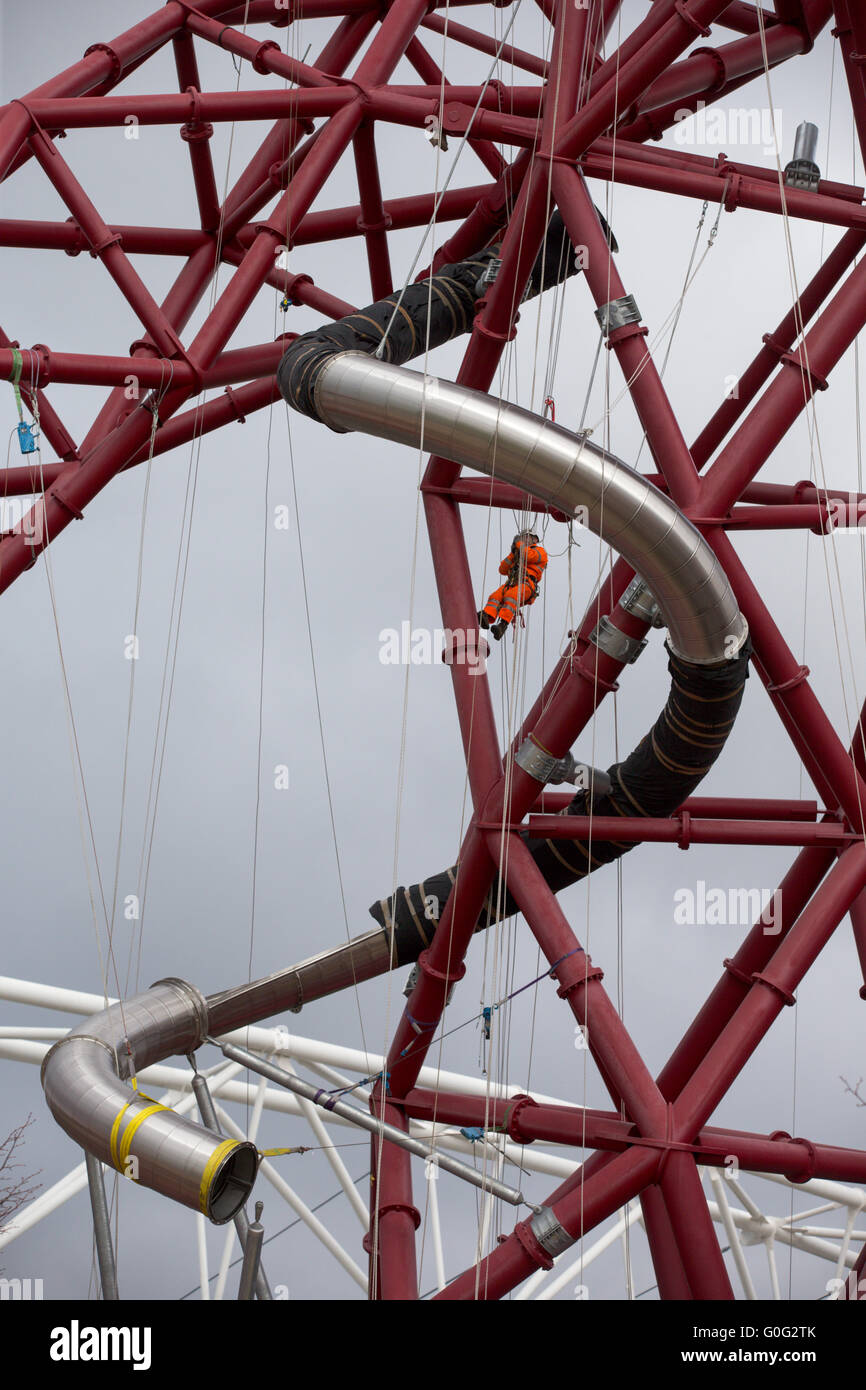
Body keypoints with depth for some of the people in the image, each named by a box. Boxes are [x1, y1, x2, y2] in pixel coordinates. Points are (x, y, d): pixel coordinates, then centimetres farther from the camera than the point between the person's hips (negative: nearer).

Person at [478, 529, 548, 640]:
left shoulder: (540, 551, 18)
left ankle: (503, 625, -53)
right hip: (511, 584, 6)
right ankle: (486, 618, -50)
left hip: (526, 584, -6)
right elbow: (503, 570, 26)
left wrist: (519, 543, 10)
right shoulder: (517, 558, 39)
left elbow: (527, 555, -6)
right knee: (495, 596, -25)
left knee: (510, 596, -36)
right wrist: (513, 553, 19)